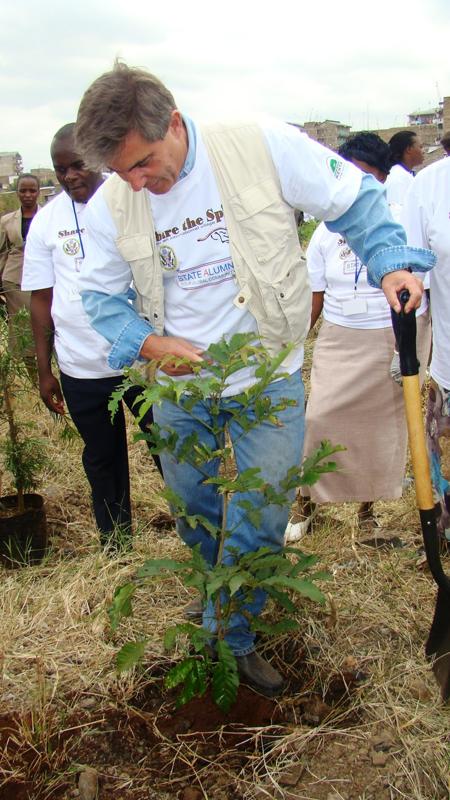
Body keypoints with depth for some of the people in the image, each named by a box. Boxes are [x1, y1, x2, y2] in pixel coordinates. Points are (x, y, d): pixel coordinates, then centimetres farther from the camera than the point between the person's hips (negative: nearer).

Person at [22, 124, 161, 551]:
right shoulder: (46, 220, 3)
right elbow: (40, 299, 5)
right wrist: (44, 370, 4)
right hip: (81, 370, 2)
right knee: (102, 461, 14)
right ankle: (117, 548, 30)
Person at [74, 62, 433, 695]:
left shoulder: (267, 148, -18)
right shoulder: (109, 206, -11)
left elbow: (354, 202, -5)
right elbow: (101, 295, 2)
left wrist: (390, 262, -18)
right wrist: (149, 343, -15)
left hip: (269, 380, -2)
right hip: (178, 386, 3)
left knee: (261, 521, 2)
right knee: (194, 513, 19)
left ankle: (231, 636, 25)